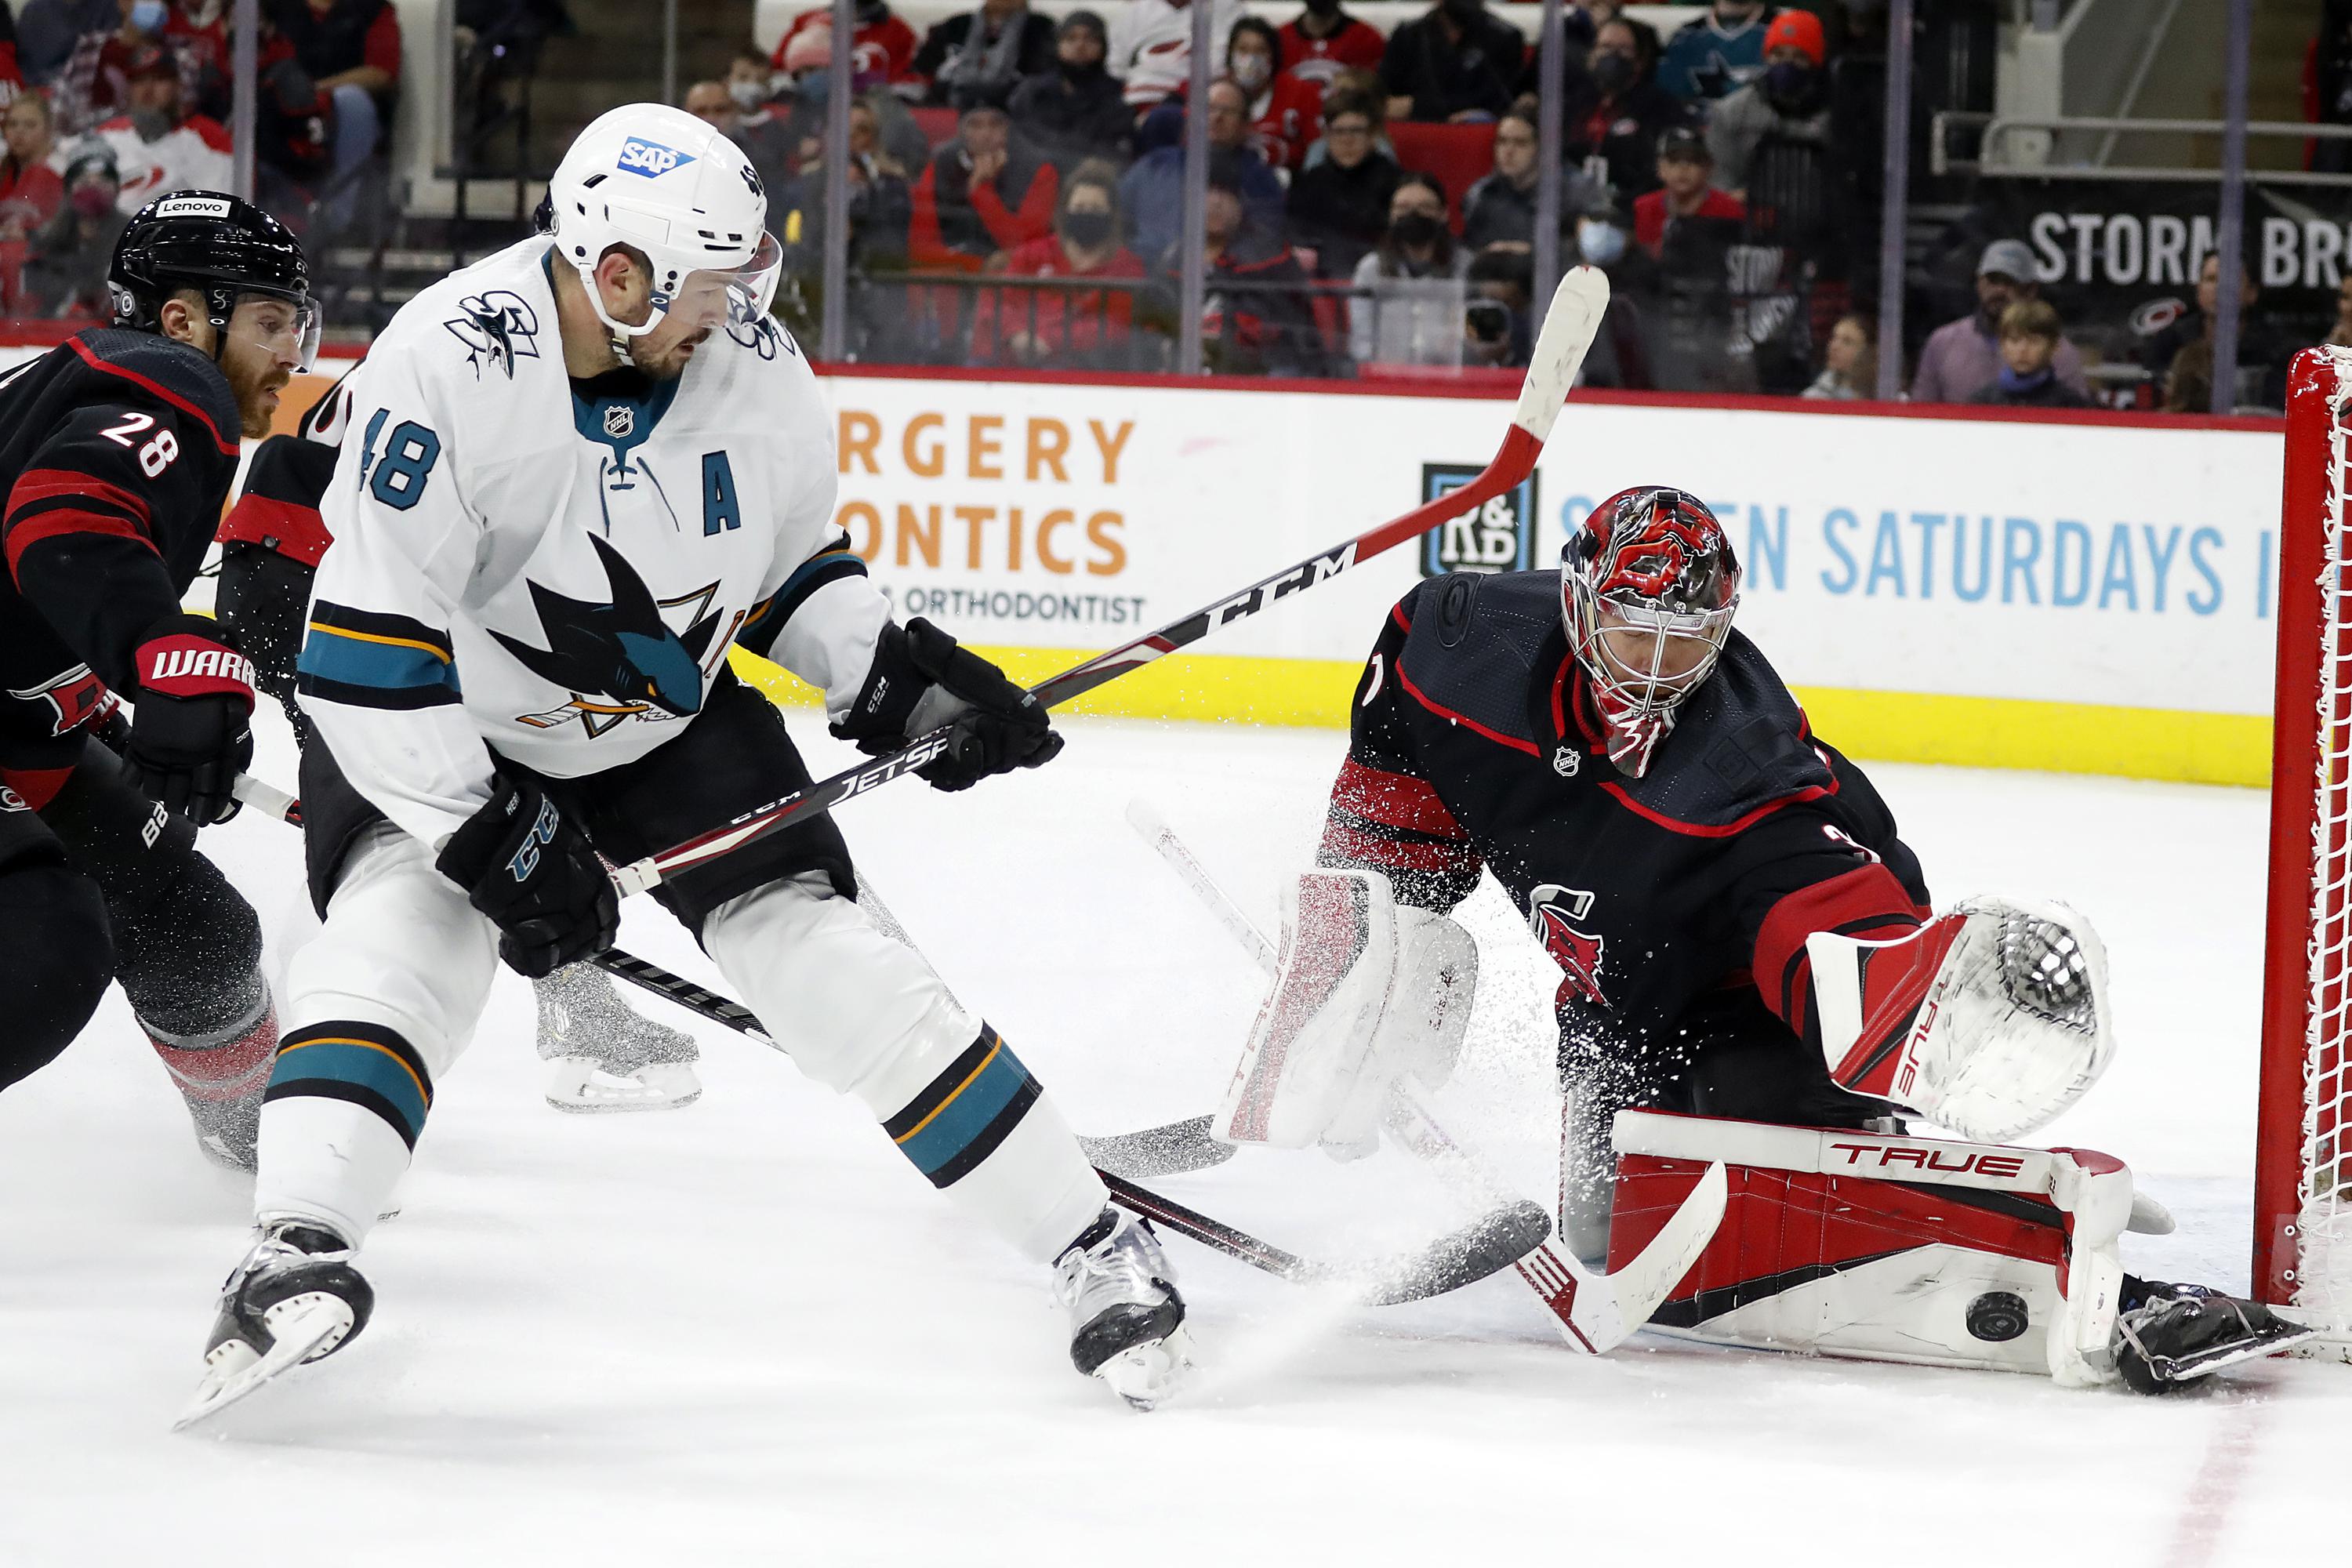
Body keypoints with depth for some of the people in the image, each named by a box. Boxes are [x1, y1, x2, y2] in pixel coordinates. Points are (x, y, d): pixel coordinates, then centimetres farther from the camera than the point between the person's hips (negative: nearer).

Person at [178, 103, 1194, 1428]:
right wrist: (489, 833, -29)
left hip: (677, 718, 3)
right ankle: (295, 1255, -38)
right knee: (407, 928, -31)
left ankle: (1094, 1246, 0)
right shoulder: (449, 366, -31)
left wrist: (899, 679, -11)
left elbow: (798, 565, 5)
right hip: (449, 723, -3)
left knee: (828, 956, -7)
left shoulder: (751, 362, -15)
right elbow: (366, 646, -30)